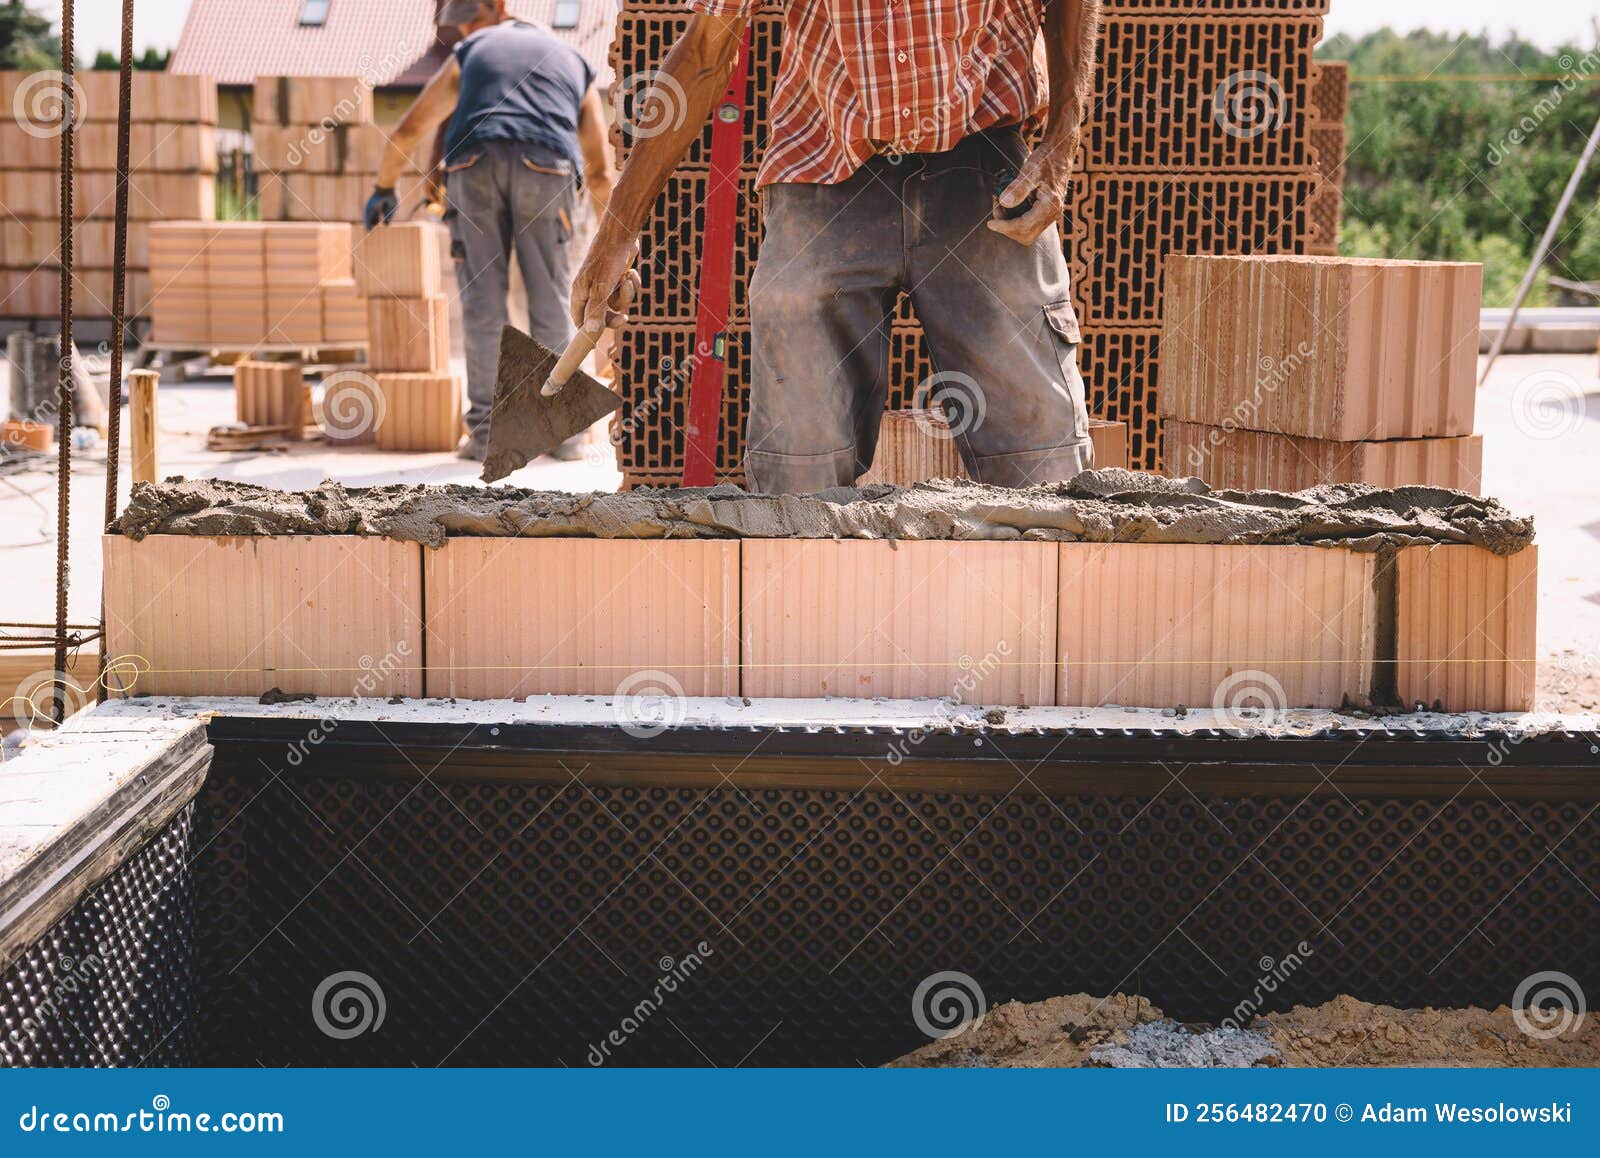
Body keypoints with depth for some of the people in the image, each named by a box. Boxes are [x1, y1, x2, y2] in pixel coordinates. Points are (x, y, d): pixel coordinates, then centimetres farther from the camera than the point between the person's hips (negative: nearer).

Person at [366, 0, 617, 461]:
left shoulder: (467, 56, 29)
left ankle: (486, 432, 4)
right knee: (551, 303, 6)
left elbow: (406, 133, 30)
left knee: (483, 303, 4)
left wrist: (384, 190, 46)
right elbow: (600, 172, 27)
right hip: (546, 169, 0)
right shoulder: (574, 65, 31)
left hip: (475, 167, 0)